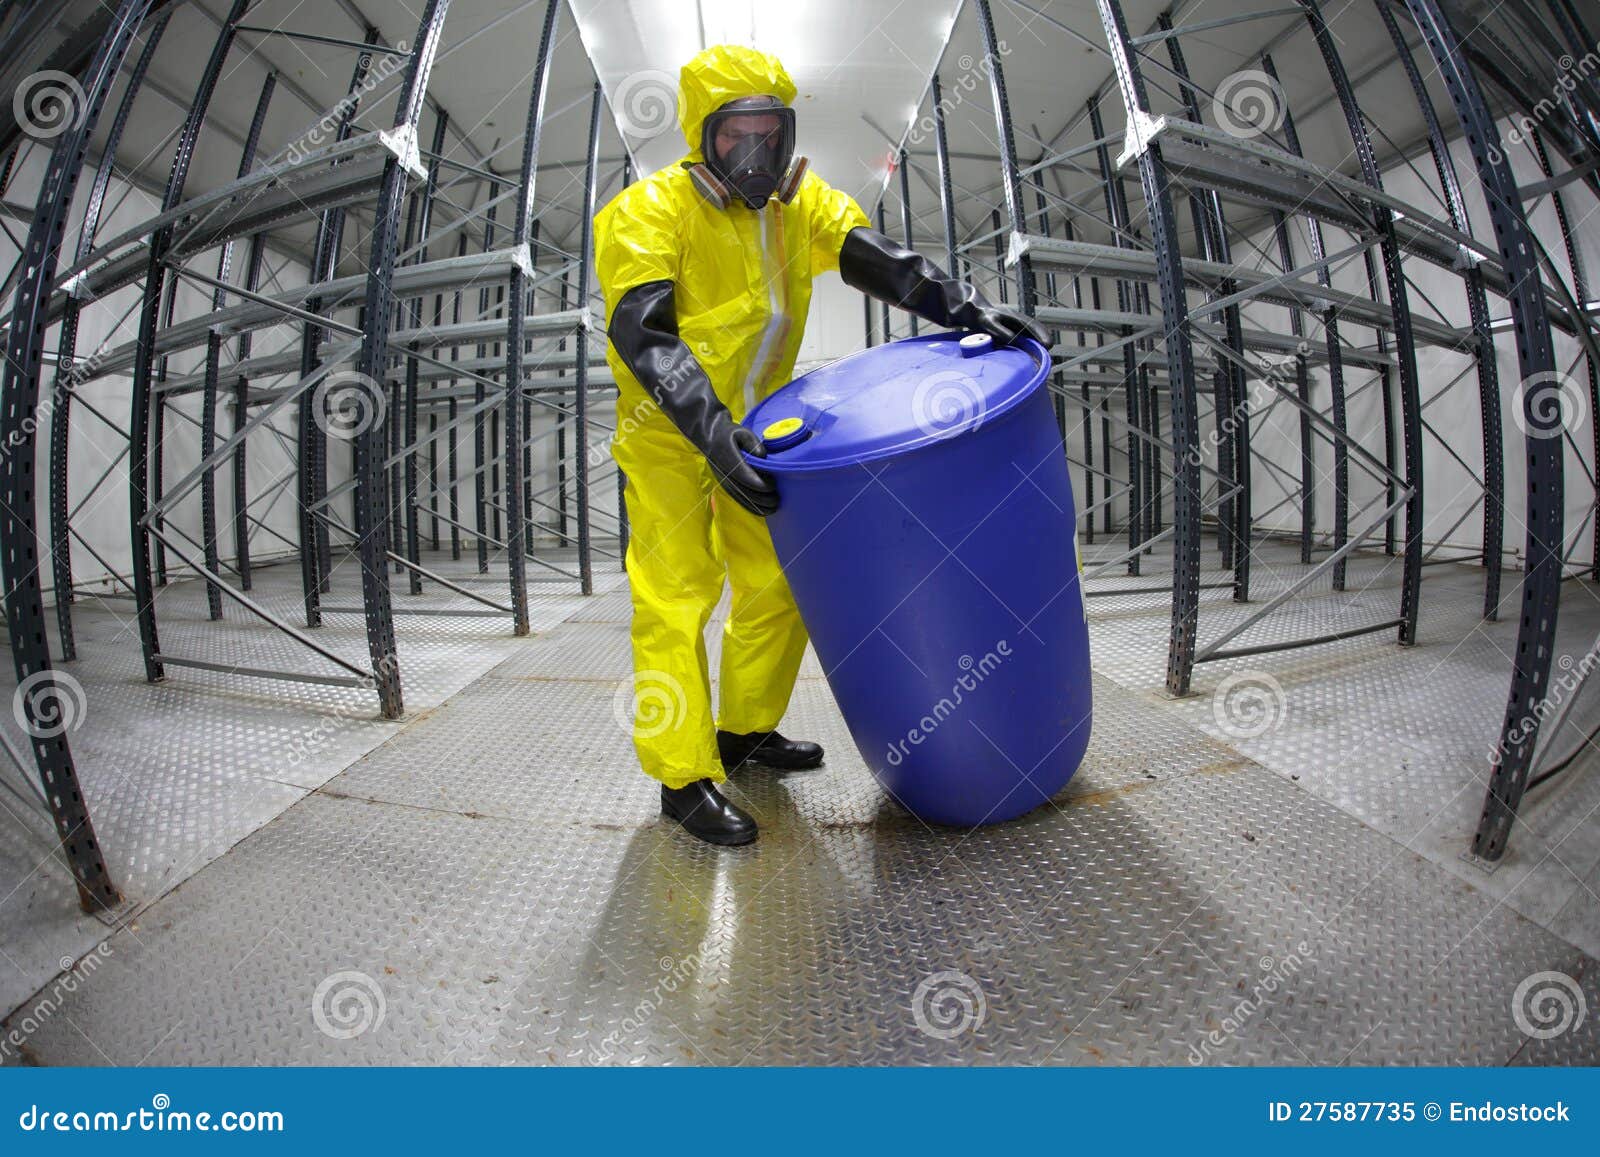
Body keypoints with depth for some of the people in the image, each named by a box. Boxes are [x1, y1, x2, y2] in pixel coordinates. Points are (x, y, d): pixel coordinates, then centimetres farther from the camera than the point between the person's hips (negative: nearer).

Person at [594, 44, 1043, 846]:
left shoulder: (799, 202, 0)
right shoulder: (650, 212, -16)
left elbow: (875, 260, -11)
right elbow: (641, 333, -28)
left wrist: (964, 309, -28)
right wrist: (711, 431, -42)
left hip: (751, 431, 6)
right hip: (668, 436, -6)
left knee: (777, 584, 9)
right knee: (675, 598, -7)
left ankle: (746, 730, 27)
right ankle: (685, 778, 3)